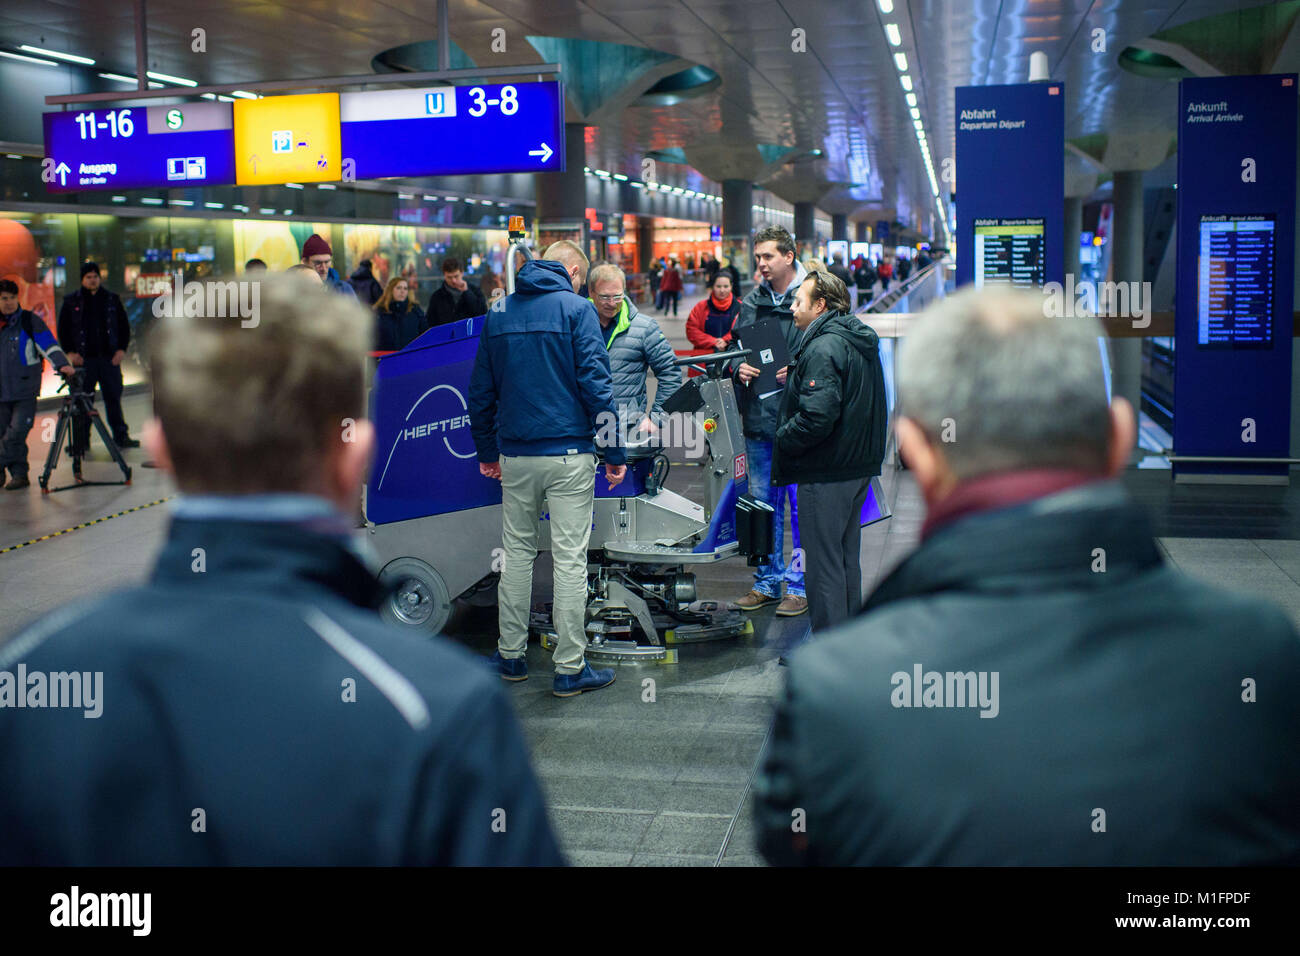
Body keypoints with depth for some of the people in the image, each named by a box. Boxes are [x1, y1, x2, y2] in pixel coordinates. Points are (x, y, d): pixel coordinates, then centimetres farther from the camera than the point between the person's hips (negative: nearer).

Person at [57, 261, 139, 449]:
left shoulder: (111, 299, 9)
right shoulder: (71, 301, 5)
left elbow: (124, 326, 12)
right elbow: (63, 329, 8)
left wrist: (122, 349, 1)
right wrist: (69, 352, -2)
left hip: (109, 358, 1)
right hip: (84, 359, -1)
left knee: (114, 397, 4)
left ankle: (121, 436, 11)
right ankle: (81, 440, 6)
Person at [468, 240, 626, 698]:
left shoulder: (498, 314, 11)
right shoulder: (576, 308, -4)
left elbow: (480, 390, 15)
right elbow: (595, 384, -10)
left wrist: (487, 451, 24)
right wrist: (614, 453, -5)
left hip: (515, 455, 5)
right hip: (567, 454, -5)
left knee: (517, 553, 15)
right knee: (570, 559, -1)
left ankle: (511, 655, 22)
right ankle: (570, 668, 3)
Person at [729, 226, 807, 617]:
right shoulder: (751, 302, 11)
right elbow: (733, 348, 19)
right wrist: (737, 367, -2)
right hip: (758, 421, 6)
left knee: (799, 505, 1)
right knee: (763, 504, 13)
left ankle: (798, 585, 11)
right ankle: (767, 581, 25)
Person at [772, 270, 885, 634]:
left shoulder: (823, 348, -19)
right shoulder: (860, 341, 13)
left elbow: (818, 416, -28)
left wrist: (782, 439, -13)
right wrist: (794, 379, 15)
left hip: (826, 472, -10)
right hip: (858, 465, 10)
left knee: (823, 563, -2)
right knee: (846, 557, 19)